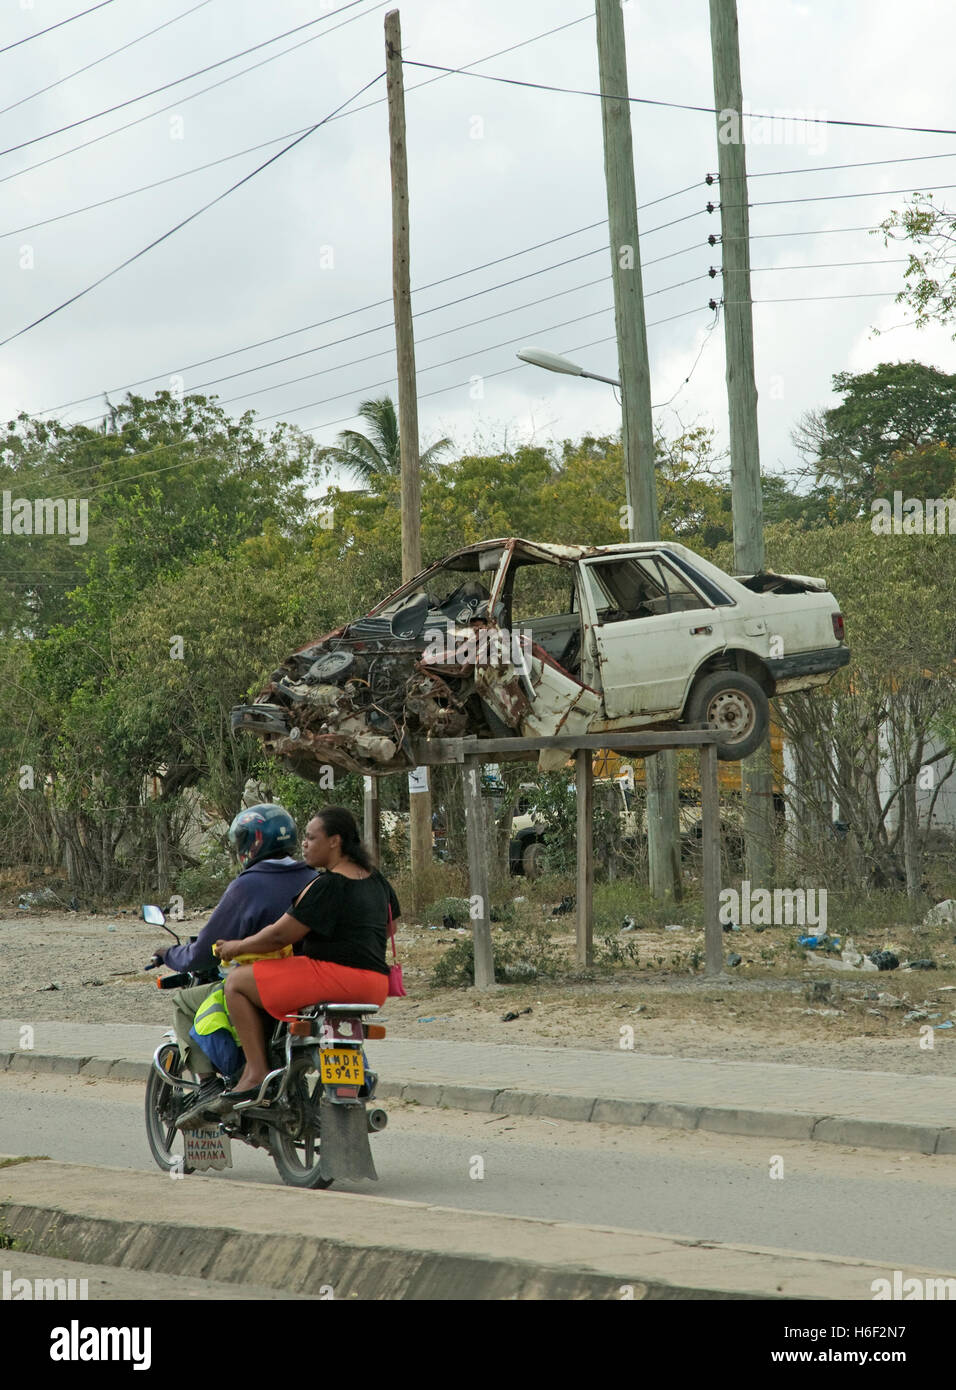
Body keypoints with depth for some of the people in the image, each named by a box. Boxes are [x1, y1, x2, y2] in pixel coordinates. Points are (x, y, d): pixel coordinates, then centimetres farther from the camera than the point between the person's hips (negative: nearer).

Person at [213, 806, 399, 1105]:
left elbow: (280, 935, -13)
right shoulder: (377, 880, 13)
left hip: (336, 976, -10)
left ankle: (256, 1072, -10)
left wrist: (237, 946, 2)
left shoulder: (327, 886, -13)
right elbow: (387, 928, 27)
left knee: (237, 982, -1)